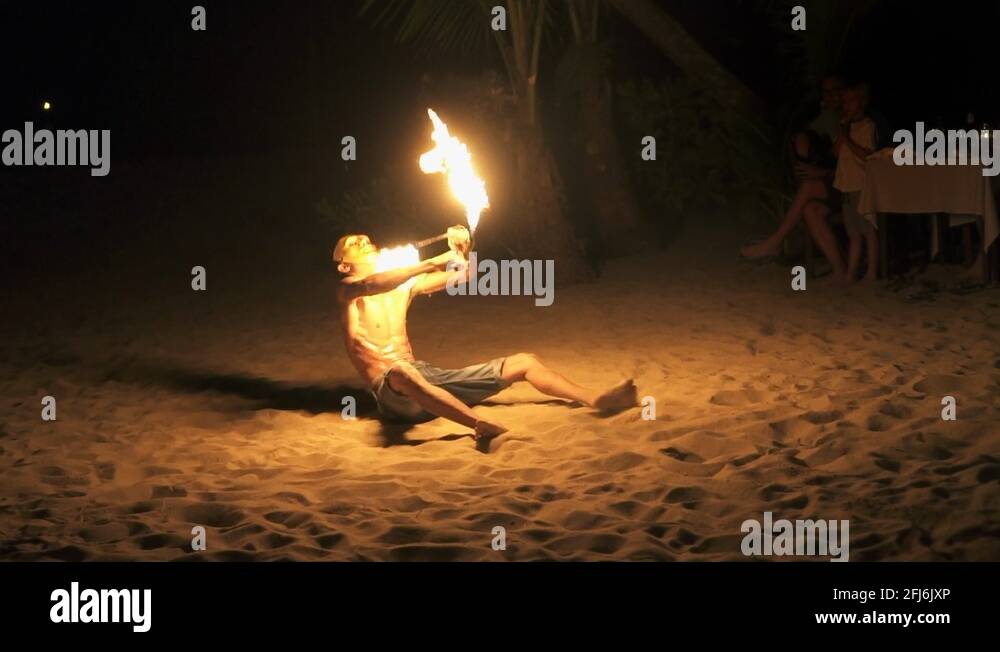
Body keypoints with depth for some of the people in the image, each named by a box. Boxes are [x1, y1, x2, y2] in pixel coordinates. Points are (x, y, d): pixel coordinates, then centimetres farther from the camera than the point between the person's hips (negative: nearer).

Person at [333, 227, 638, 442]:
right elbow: (370, 285, -26)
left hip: (429, 377, 8)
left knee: (524, 361, 5)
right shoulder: (348, 290, 0)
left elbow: (461, 277, 19)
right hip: (391, 391, -8)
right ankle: (481, 425, -66)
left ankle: (597, 400, -8)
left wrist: (462, 254, -5)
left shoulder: (403, 285, 19)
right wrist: (432, 262, -26)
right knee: (401, 371, -47)